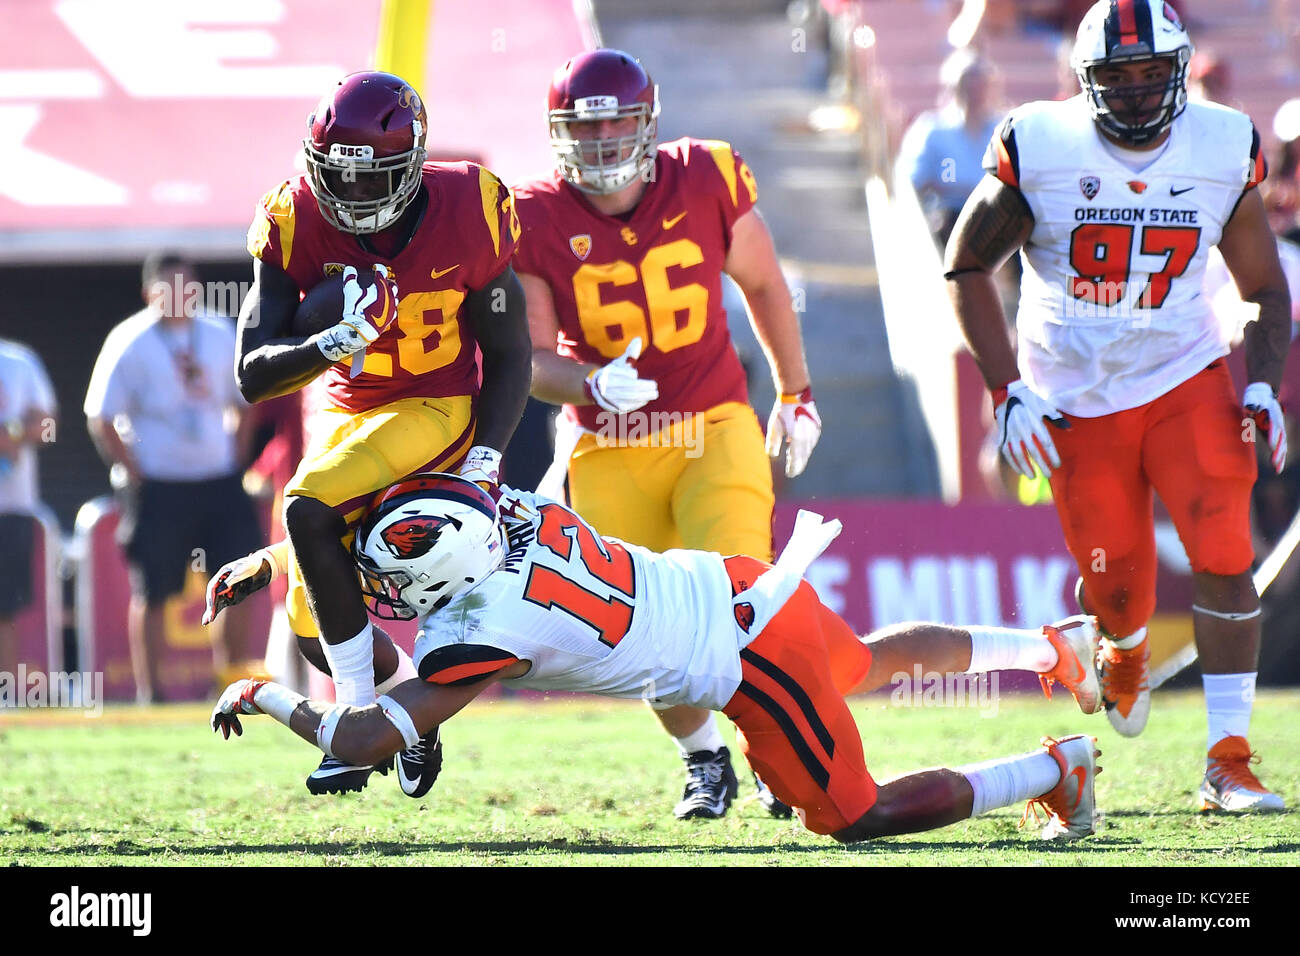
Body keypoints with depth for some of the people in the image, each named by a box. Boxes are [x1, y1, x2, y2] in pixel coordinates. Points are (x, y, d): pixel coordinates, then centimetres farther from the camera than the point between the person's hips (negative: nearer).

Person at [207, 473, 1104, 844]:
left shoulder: (486, 625, -28)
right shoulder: (499, 509, -8)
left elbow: (366, 739, -25)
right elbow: (339, 530, 12)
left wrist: (267, 695, -13)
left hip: (751, 659, -8)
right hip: (738, 587, 8)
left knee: (857, 818, 5)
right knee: (870, 664, 35)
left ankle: (1056, 769, 10)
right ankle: (1051, 644, 45)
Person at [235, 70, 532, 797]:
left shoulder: (465, 215, -18)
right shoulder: (298, 225, -13)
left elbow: (509, 355, -6)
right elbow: (252, 375, -17)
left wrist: (486, 457, -19)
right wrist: (334, 341, -36)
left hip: (440, 410, -5)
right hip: (349, 415, 5)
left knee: (309, 508, -29)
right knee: (311, 622, 2)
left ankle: (361, 727, -20)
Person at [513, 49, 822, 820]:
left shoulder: (705, 182, -7)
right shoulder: (539, 221, -9)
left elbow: (763, 284, 11)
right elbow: (532, 358, -5)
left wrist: (796, 395, 17)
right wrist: (593, 386, -26)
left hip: (714, 426, -1)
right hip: (611, 452, 1)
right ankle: (706, 761, 26)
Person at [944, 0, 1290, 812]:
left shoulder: (1225, 150, -6)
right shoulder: (1040, 149, -12)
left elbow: (1264, 288, 6)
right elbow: (967, 266, -2)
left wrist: (1264, 387, -8)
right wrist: (1008, 390, -8)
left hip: (1185, 380, 1)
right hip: (1076, 400, -1)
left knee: (1225, 558, -17)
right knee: (1115, 585, 4)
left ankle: (1229, 761, -12)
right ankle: (1126, 651, 44)